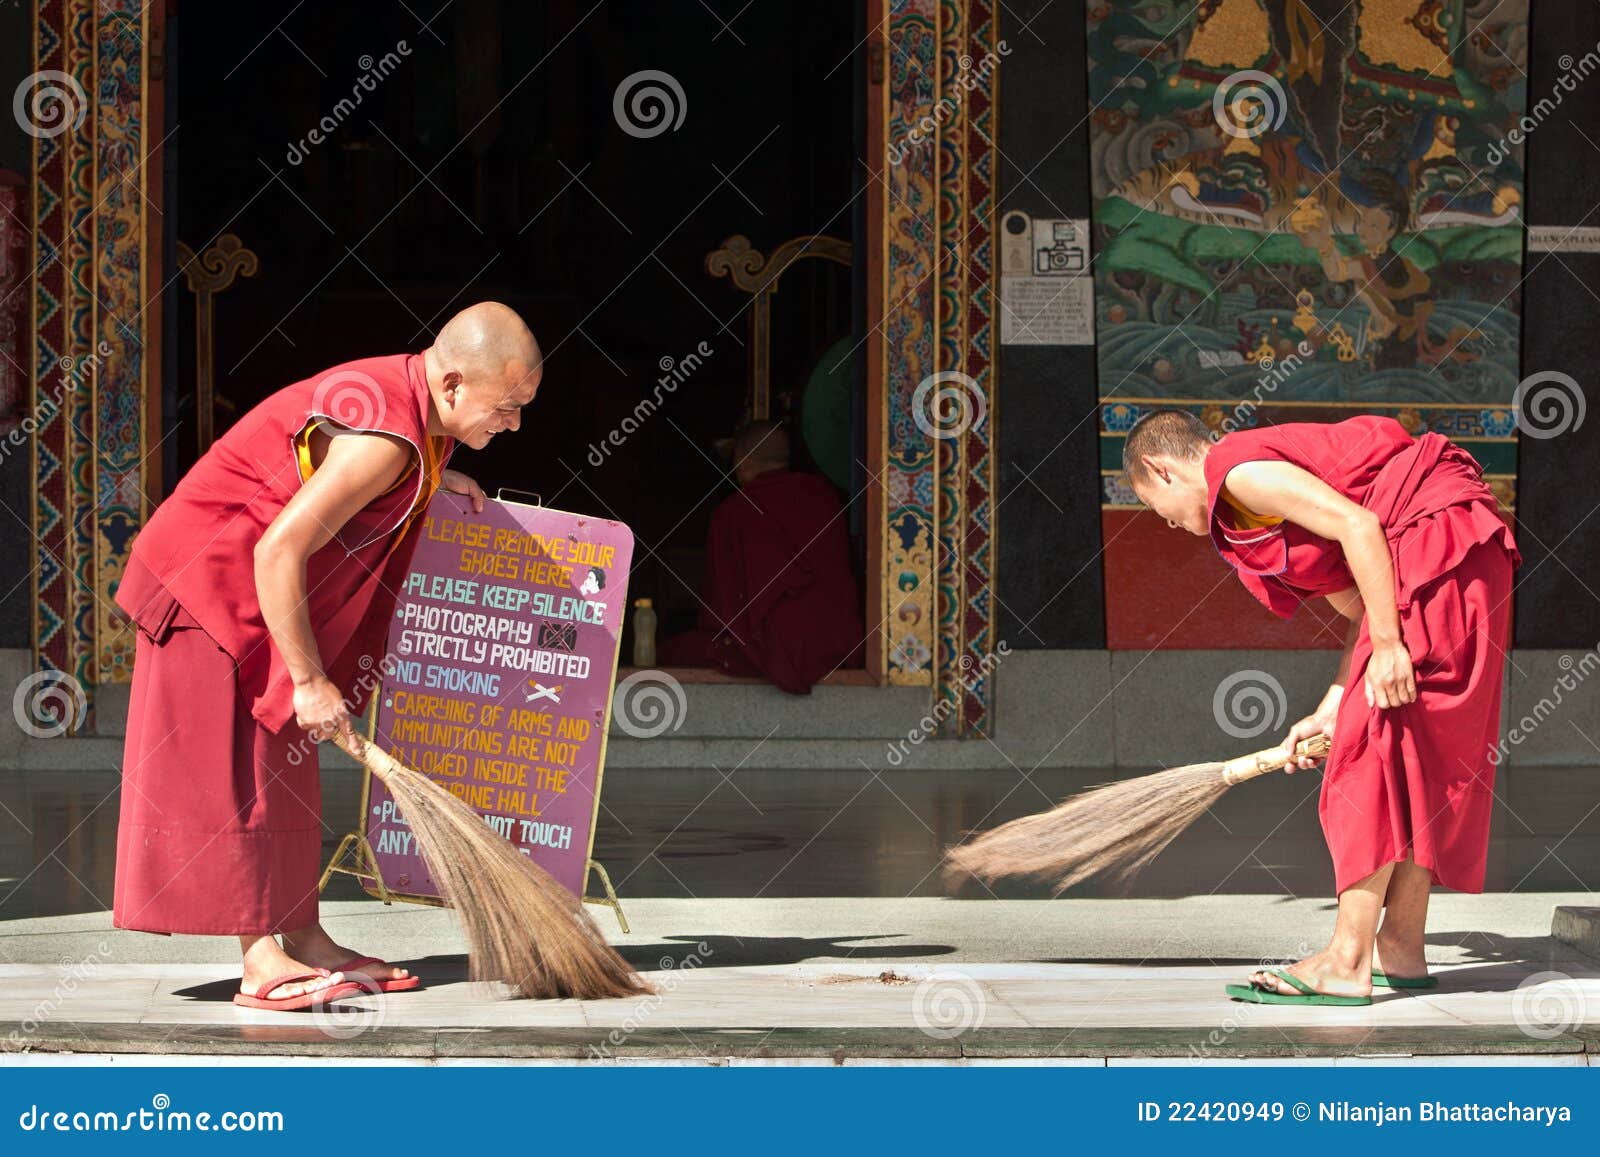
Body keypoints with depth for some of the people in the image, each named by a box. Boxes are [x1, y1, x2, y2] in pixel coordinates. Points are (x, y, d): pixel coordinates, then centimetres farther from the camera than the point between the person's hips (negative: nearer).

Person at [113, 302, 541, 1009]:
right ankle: (261, 959, -11)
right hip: (212, 577, -10)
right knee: (235, 768, -10)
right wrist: (310, 680, -28)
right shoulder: (384, 443, -30)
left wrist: (431, 482, 7)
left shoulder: (407, 391, 0)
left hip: (264, 589, 10)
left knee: (285, 762, 10)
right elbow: (278, 551, -32)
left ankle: (303, 939, 14)